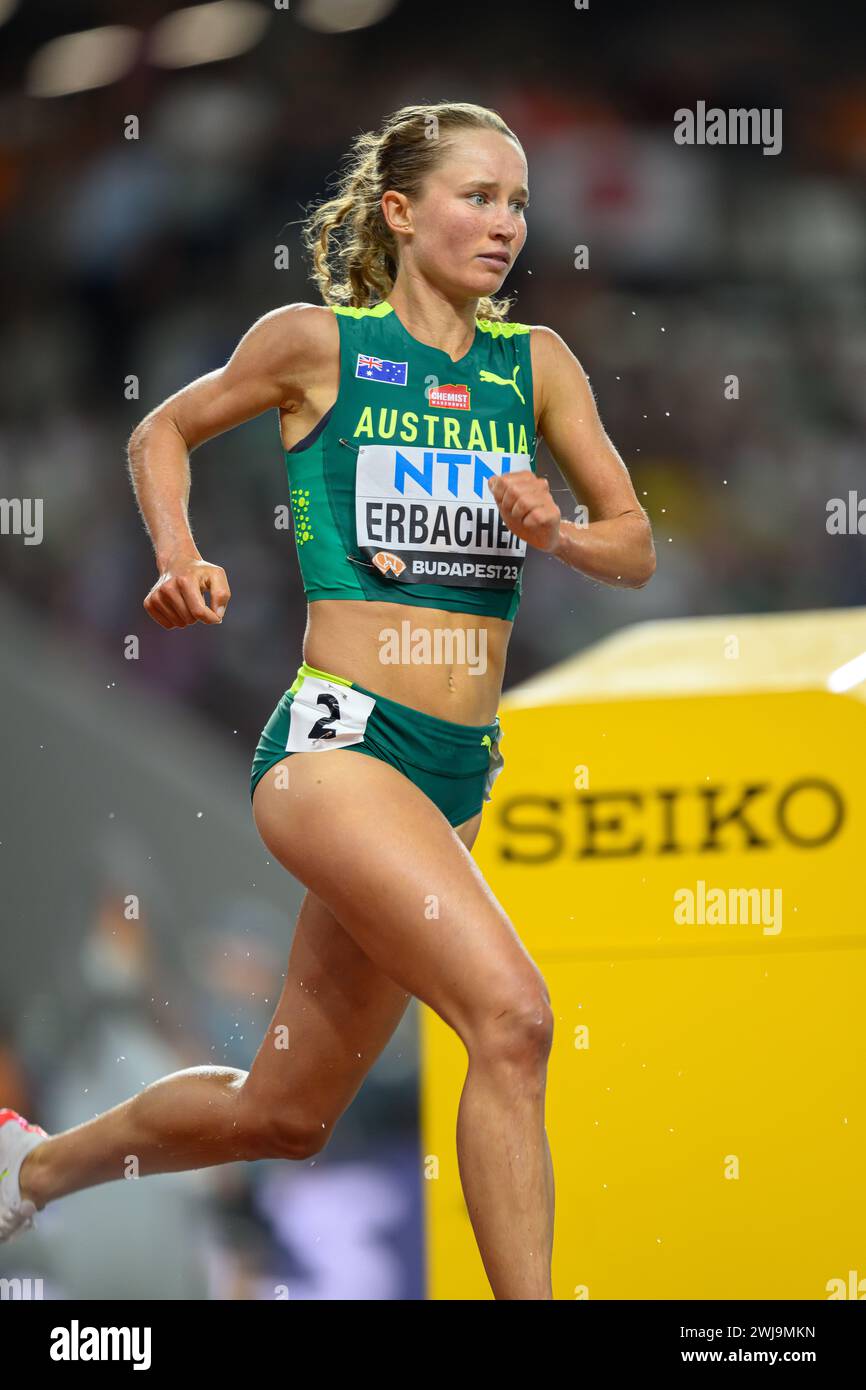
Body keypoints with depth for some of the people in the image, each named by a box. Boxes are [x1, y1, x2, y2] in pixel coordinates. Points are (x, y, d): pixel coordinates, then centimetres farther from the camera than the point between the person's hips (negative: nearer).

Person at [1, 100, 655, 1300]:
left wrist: (557, 533, -11)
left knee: (284, 1114, 17)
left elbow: (637, 550, 10)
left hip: (458, 773, 6)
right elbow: (163, 432, 14)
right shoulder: (319, 341, -1)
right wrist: (178, 556, -3)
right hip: (337, 739, -6)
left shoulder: (535, 363, 9)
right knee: (511, 1015, -27)